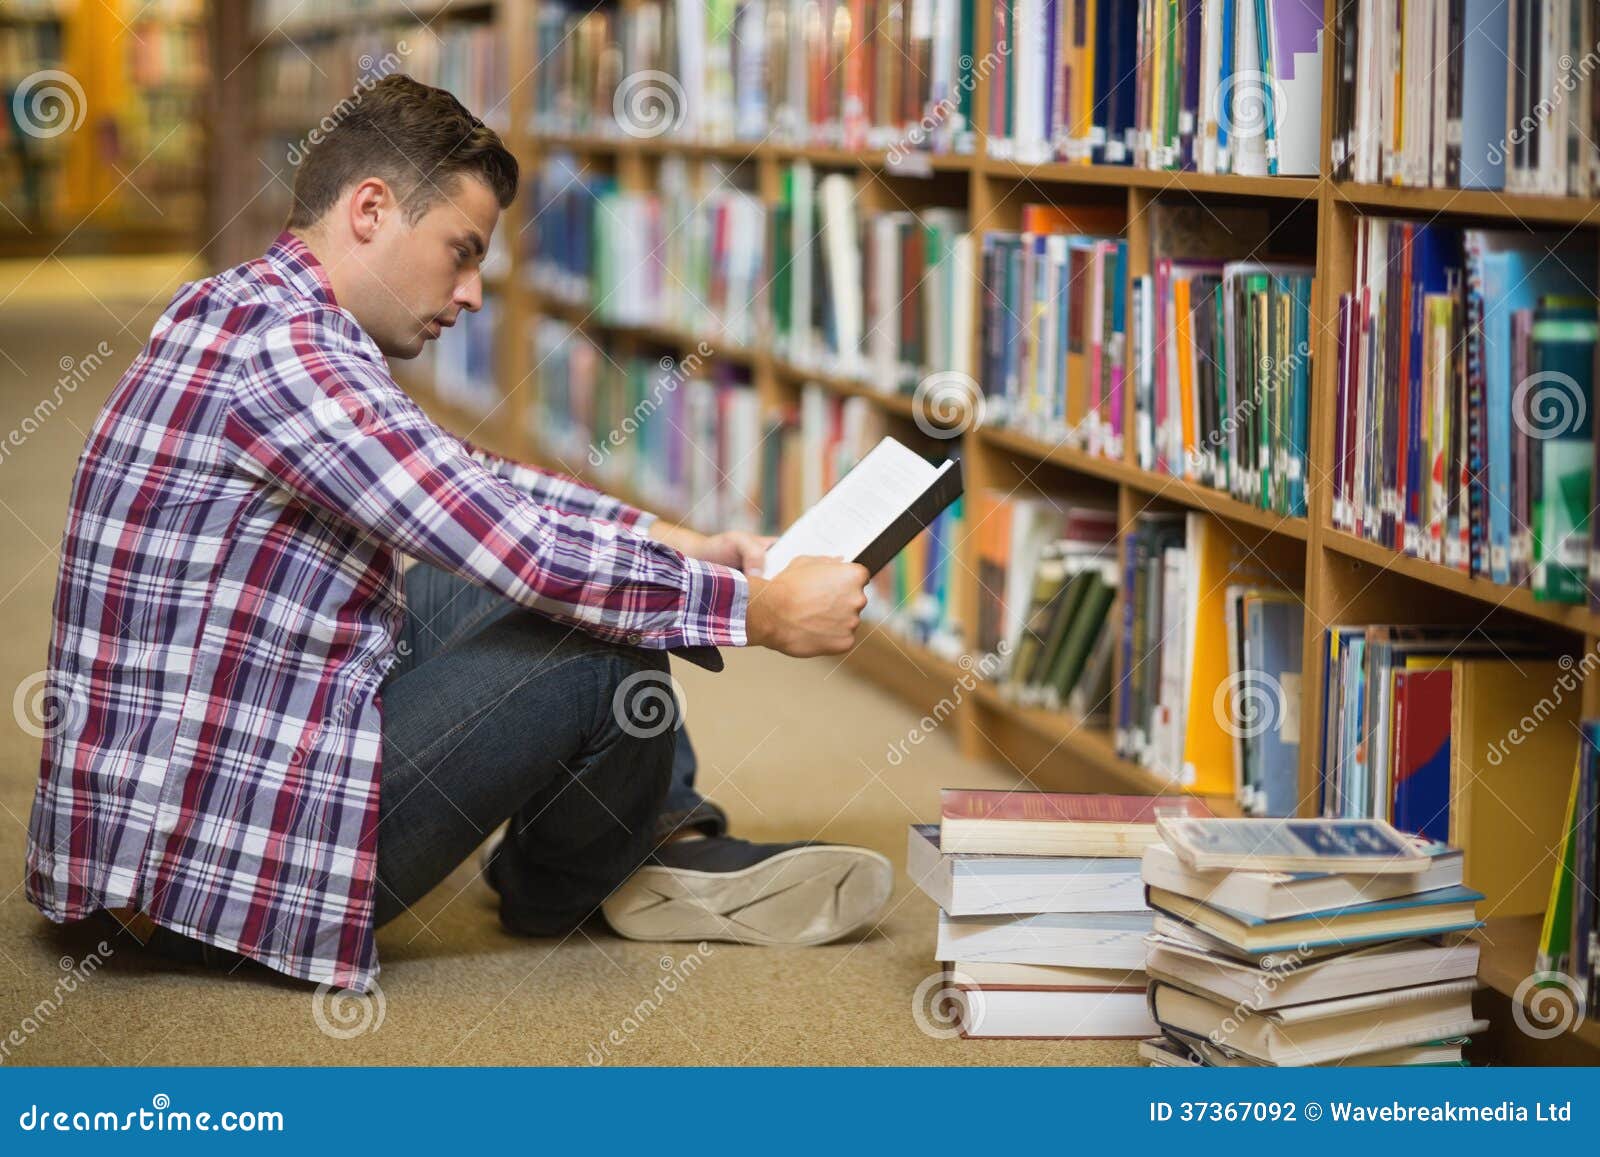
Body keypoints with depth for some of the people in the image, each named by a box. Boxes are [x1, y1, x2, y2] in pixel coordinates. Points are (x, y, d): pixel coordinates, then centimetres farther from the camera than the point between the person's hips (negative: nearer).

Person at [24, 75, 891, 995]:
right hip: (214, 856, -11)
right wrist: (762, 609, -12)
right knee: (608, 658, -14)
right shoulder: (280, 347, -21)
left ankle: (672, 843, 16)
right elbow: (521, 547, -22)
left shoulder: (249, 314, 11)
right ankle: (551, 887, 15)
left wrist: (681, 543, 16)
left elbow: (479, 485, 22)